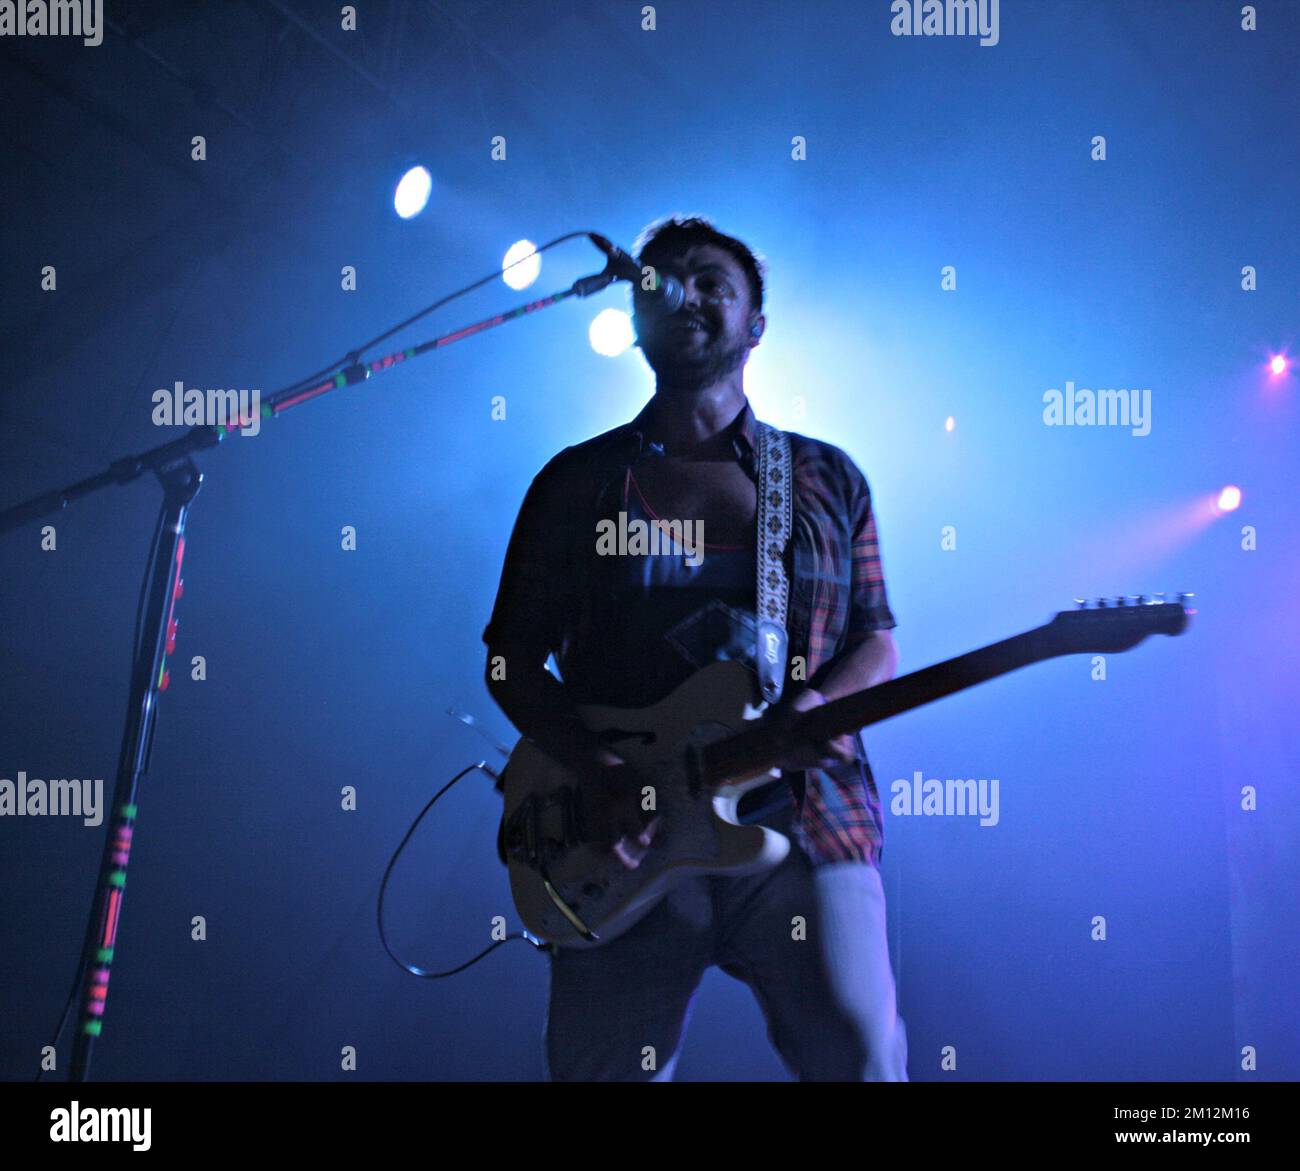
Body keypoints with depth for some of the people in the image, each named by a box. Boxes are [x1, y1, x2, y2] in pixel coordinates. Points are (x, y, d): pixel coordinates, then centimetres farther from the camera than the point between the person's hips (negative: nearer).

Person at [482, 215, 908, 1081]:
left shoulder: (829, 480, 12)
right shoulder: (577, 481, 9)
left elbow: (876, 640, 14)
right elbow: (512, 659, 7)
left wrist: (818, 707, -10)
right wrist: (609, 778, -9)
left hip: (801, 823, 0)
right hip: (628, 845, 0)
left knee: (860, 1057, -14)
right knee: (600, 1070, 1)